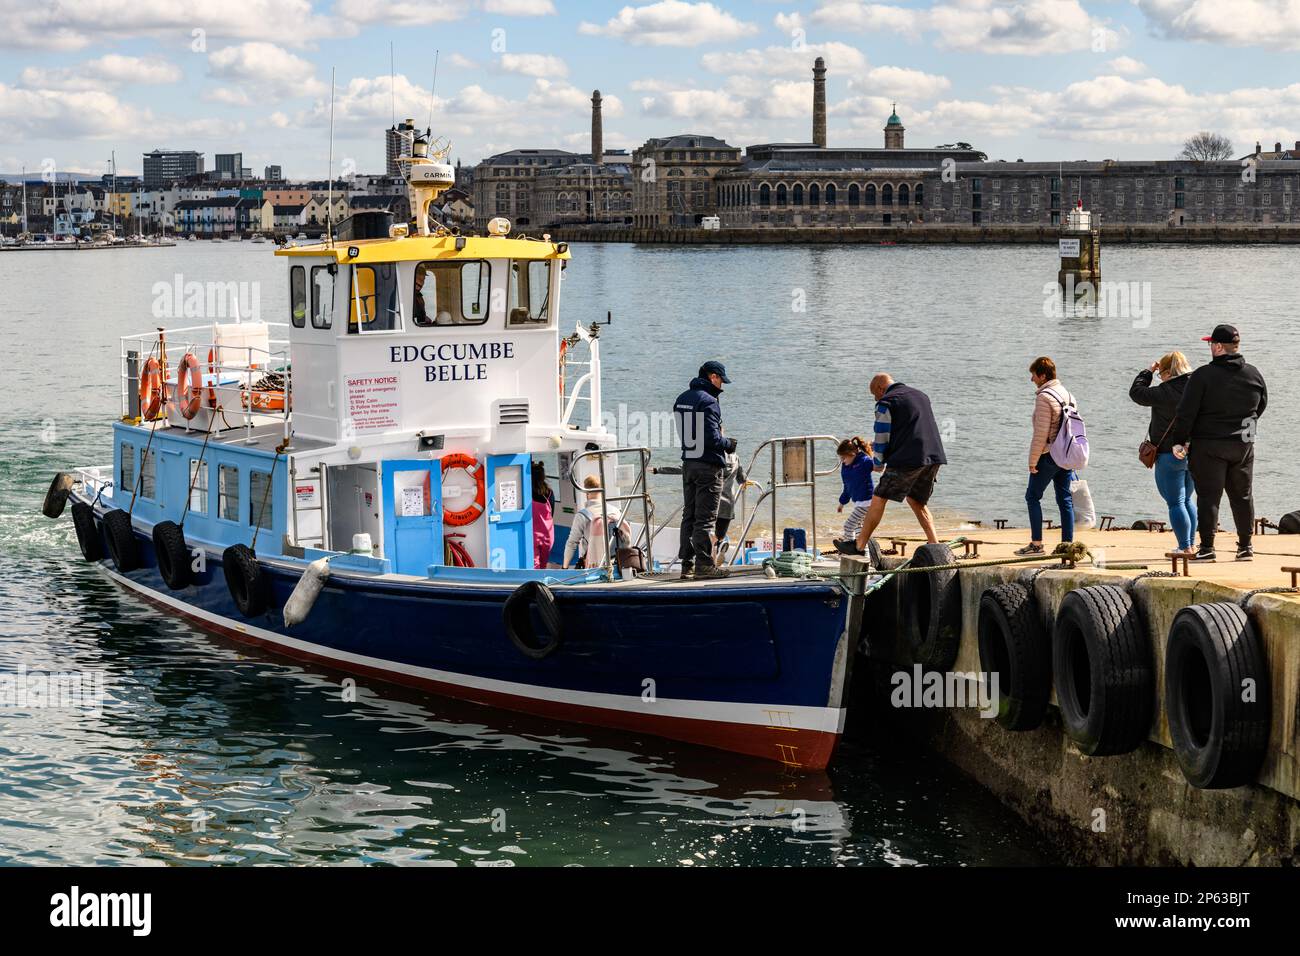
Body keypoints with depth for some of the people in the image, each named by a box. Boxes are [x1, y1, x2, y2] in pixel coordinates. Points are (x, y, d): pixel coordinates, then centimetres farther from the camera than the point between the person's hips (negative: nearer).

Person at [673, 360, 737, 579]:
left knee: (689, 515, 12)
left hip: (688, 463, 8)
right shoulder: (708, 401, -16)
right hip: (708, 466, -8)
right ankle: (704, 565, -4)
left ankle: (687, 565, 13)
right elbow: (712, 438, -21)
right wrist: (729, 443, -1)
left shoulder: (681, 399, 12)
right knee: (706, 518, -5)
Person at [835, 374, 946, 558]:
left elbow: (882, 437, -1)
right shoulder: (921, 396, 23)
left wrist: (877, 463, 14)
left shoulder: (885, 403, 0)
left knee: (879, 499, 0)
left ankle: (859, 546, 2)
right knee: (916, 501, 20)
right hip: (934, 456, 7)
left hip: (907, 459, -7)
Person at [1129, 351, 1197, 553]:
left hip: (1170, 455, -7)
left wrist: (1148, 372, 5)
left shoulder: (1165, 392, -18)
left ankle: (1185, 547, -4)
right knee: (1187, 499, 20)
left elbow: (1136, 392, -7)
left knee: (1175, 503, -1)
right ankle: (1192, 544, 23)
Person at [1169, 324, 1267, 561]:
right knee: (1242, 496, 14)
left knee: (1208, 496, -1)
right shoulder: (1254, 375, 2)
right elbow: (1261, 406, 17)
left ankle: (1207, 547, -4)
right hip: (1243, 445, 4)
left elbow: (1186, 412, -14)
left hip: (1208, 446, -4)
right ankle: (1246, 546, 17)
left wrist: (1179, 440, -4)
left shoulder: (1203, 376, -13)